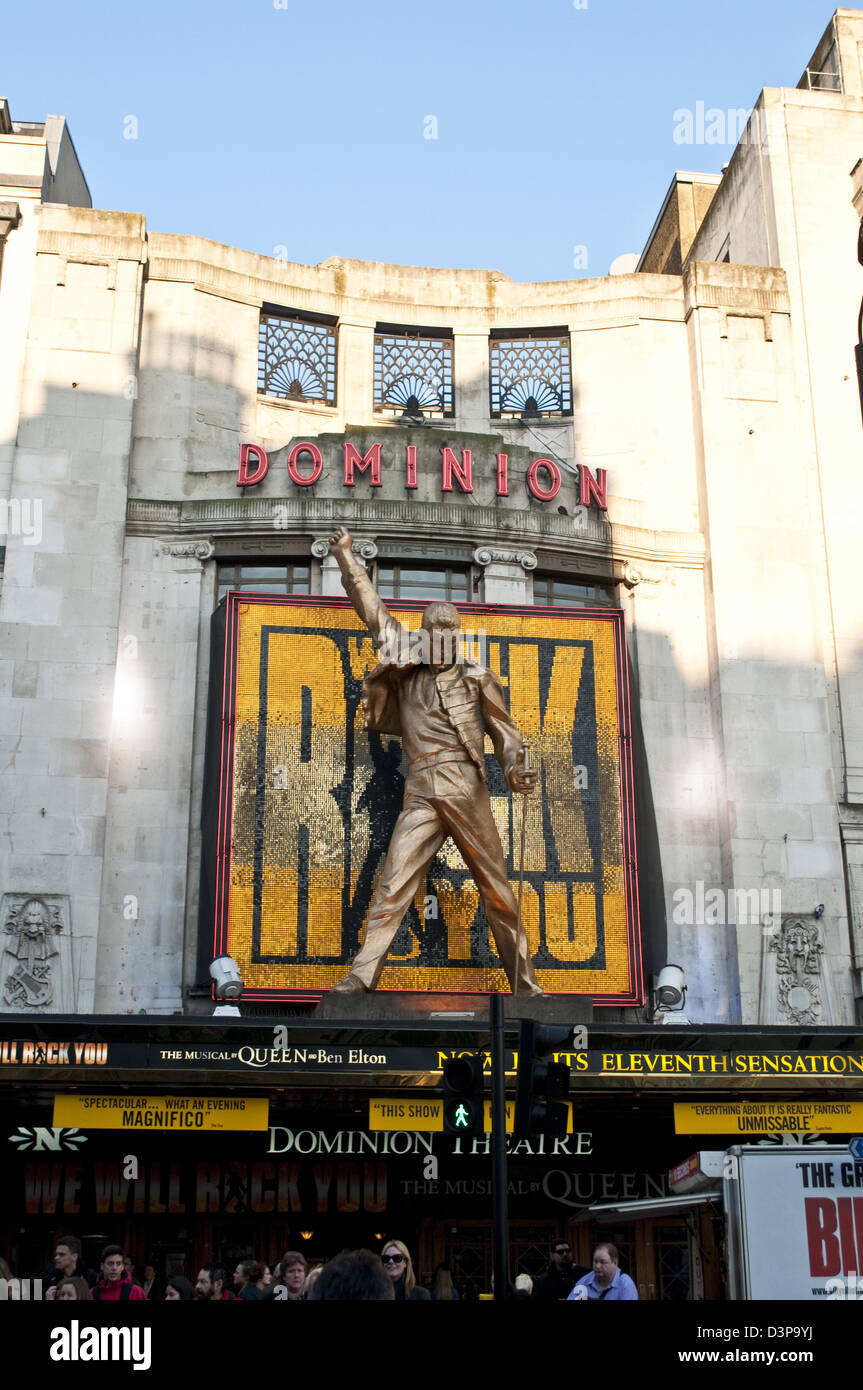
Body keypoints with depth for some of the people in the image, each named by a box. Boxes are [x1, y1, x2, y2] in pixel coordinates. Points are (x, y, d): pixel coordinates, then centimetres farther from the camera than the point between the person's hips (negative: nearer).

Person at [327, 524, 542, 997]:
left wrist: (514, 769, -10)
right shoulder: (407, 674, 15)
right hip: (421, 796, 1)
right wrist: (345, 556, 21)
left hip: (468, 794, -1)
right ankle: (360, 979, -13)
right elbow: (374, 613, 19)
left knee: (497, 892, 4)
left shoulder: (477, 679, 11)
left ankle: (524, 983, 12)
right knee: (392, 887, -10)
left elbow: (504, 732, 11)